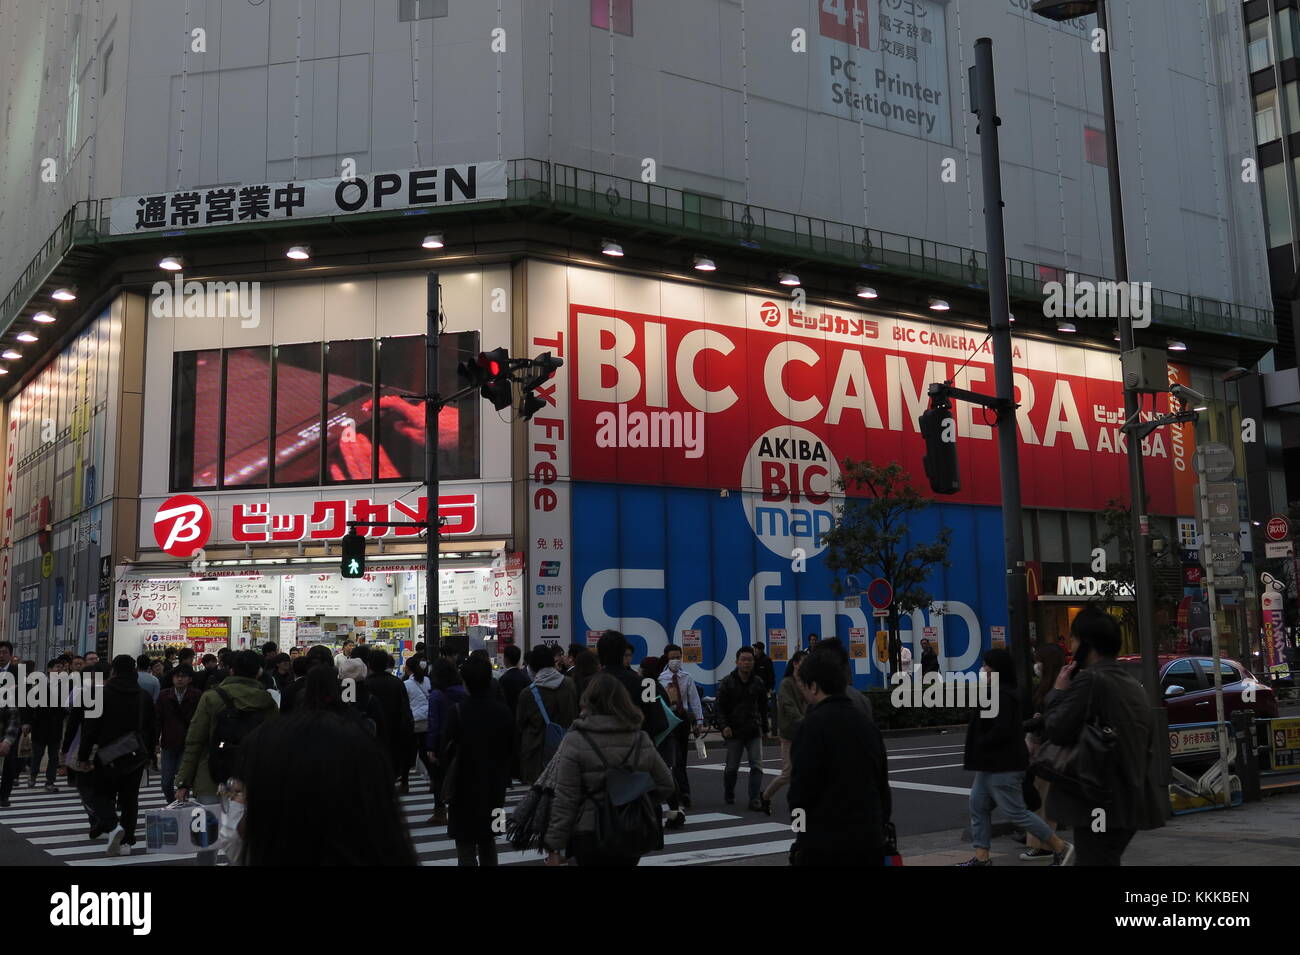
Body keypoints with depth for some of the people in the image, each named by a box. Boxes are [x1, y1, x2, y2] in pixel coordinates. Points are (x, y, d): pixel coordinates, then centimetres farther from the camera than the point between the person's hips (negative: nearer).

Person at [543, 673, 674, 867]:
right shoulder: (641, 740, 1)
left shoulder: (574, 741, -12)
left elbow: (564, 800, -13)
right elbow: (665, 786, 7)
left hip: (588, 836, -4)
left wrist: (555, 847, -8)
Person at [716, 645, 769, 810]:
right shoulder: (727, 682, -4)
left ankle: (755, 799, -3)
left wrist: (764, 728, 15)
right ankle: (728, 795, 30)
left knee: (757, 766, -7)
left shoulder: (758, 683, 6)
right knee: (732, 767, 9)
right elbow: (720, 707, -5)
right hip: (734, 732, -2)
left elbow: (763, 708, 14)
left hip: (754, 731, 2)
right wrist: (724, 726, -17)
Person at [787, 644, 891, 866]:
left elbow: (801, 787, -14)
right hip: (869, 839, 7)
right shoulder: (865, 722, 11)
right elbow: (882, 783, 16)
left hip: (823, 842, -7)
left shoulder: (813, 725, -13)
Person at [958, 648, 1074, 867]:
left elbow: (1002, 730, -28)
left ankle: (1060, 847, 6)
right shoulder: (999, 692, 14)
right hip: (992, 764, 11)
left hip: (1003, 766, -11)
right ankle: (981, 857, 15)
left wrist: (978, 746, -15)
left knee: (1016, 812, -4)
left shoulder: (1001, 696, -21)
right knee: (978, 806, 11)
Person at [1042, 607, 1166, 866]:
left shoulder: (1089, 680, -15)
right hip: (1132, 803, 9)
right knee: (1105, 859, 20)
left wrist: (1058, 692, -3)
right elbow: (1153, 746, 19)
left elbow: (1057, 730, -18)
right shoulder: (1132, 685, 14)